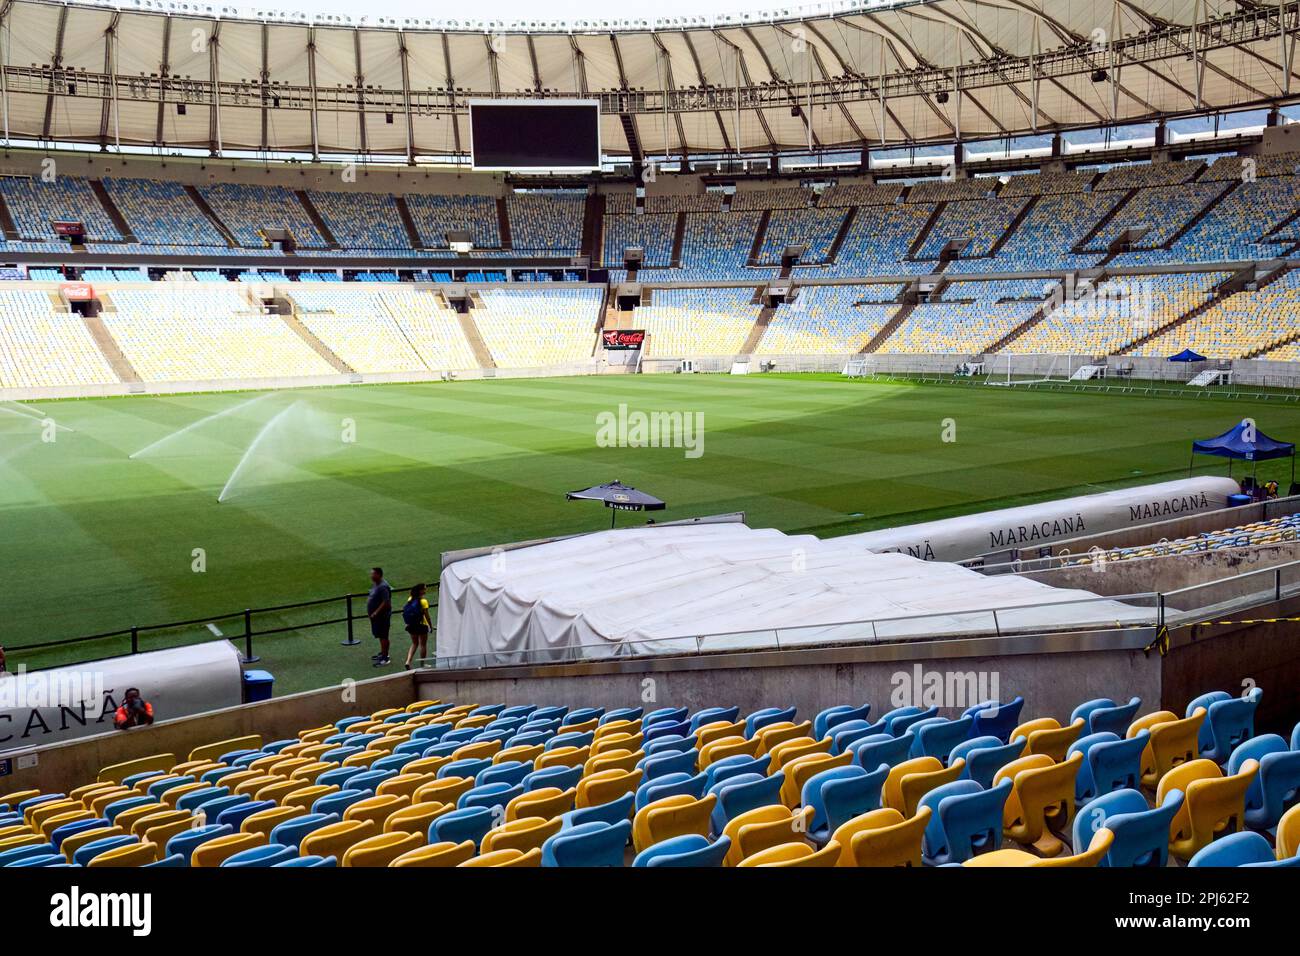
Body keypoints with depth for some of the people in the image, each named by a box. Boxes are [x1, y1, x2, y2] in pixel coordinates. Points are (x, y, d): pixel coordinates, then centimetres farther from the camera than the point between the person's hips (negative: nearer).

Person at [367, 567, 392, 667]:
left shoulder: (383, 587, -23)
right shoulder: (375, 584, 8)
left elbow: (385, 602, -26)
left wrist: (376, 612, -24)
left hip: (382, 615, -10)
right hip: (375, 615, 10)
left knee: (383, 636, -3)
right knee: (380, 635, 20)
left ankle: (385, 658, 2)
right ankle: (382, 653, 34)